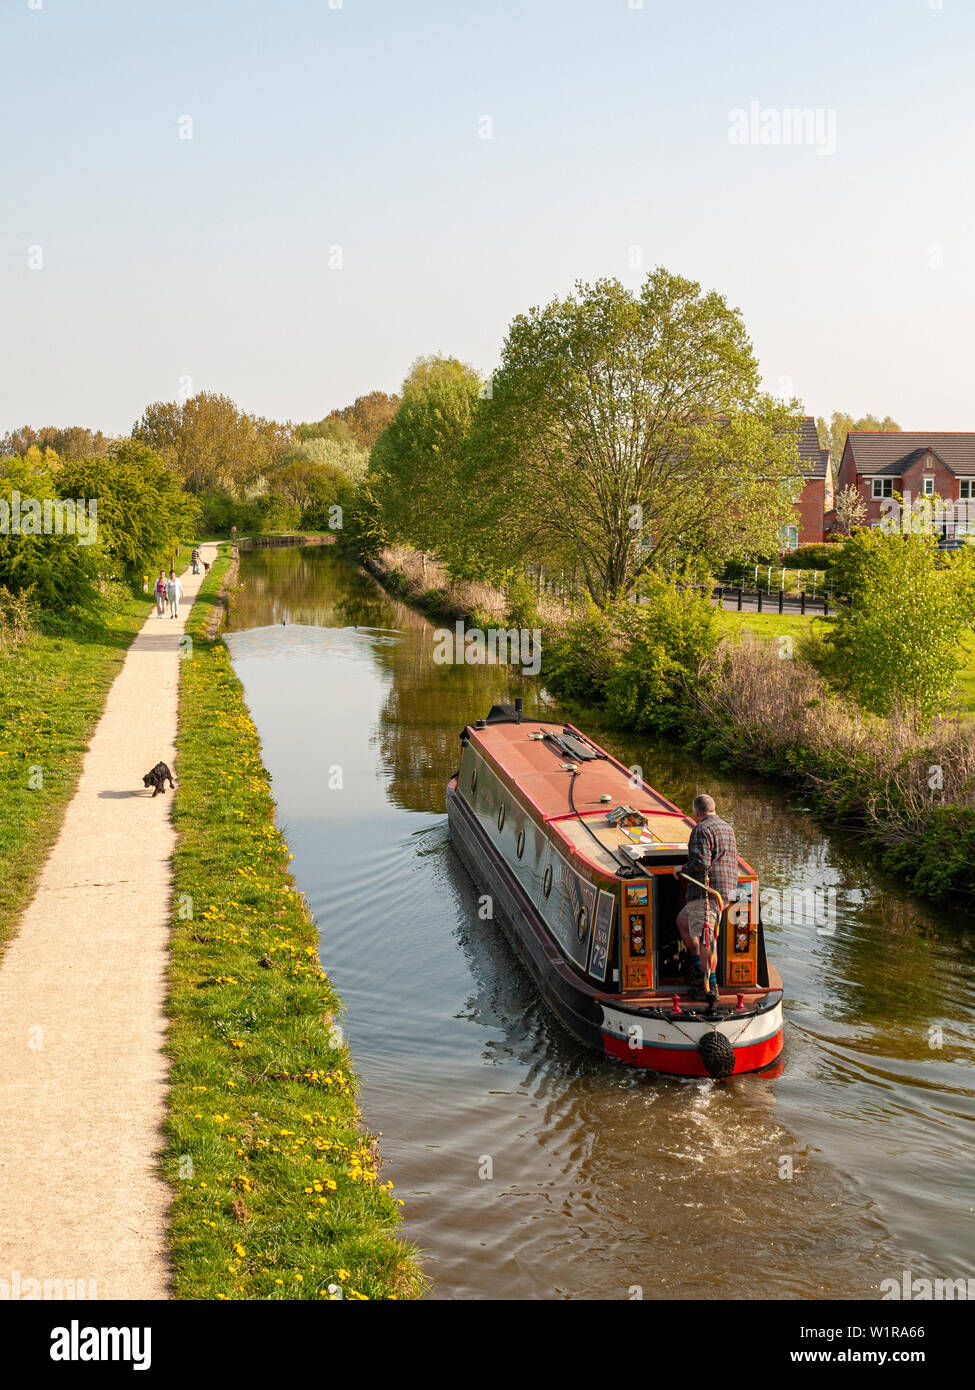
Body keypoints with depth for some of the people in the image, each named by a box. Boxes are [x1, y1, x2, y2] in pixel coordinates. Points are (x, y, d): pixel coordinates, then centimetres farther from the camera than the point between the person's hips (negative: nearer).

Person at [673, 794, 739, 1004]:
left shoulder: (702, 829, -11)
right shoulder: (727, 828, 18)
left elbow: (701, 862, -22)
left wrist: (683, 868, -4)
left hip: (707, 891, -10)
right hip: (727, 891, 10)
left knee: (705, 939, -7)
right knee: (682, 920, 20)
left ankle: (710, 987, -8)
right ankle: (697, 969, 19)